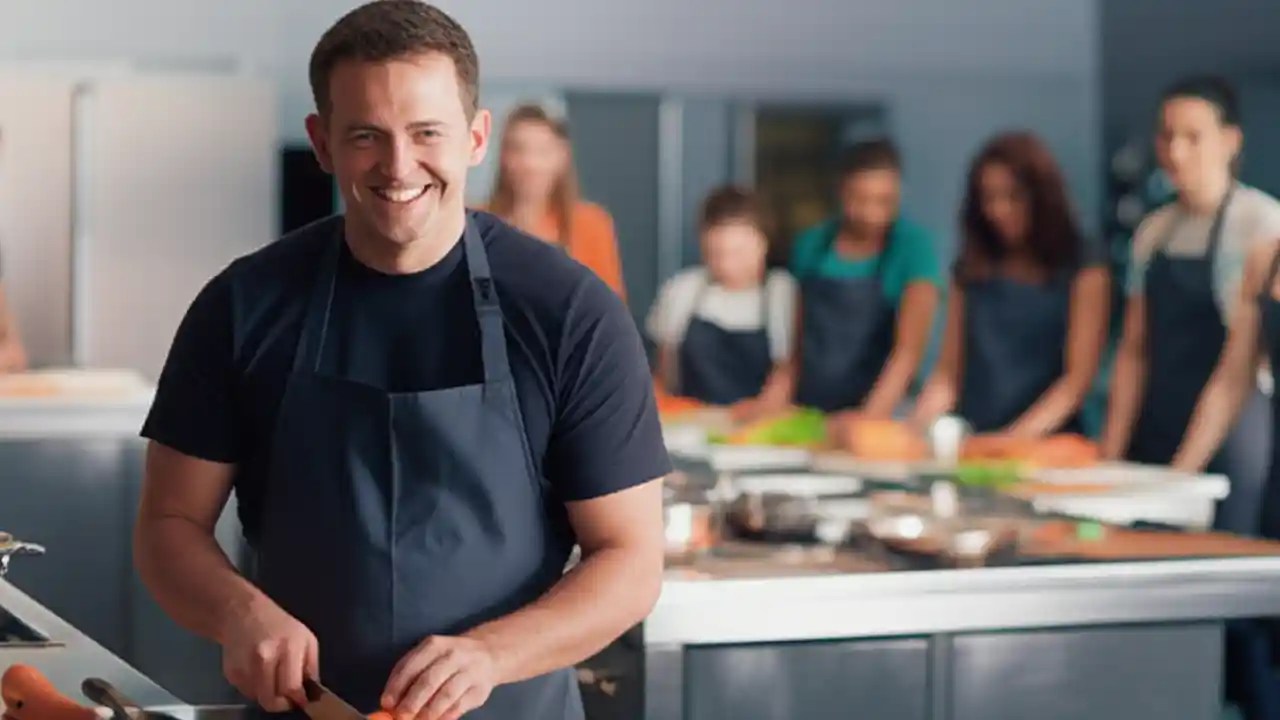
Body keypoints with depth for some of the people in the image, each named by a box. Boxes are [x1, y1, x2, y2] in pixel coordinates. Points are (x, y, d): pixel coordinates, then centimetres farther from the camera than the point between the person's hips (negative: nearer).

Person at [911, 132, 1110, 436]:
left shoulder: (1084, 266, 3)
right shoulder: (971, 268, 14)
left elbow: (1078, 378, -4)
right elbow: (948, 372, 12)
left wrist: (1022, 436, -18)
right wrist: (921, 425, -6)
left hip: (1047, 445, -3)